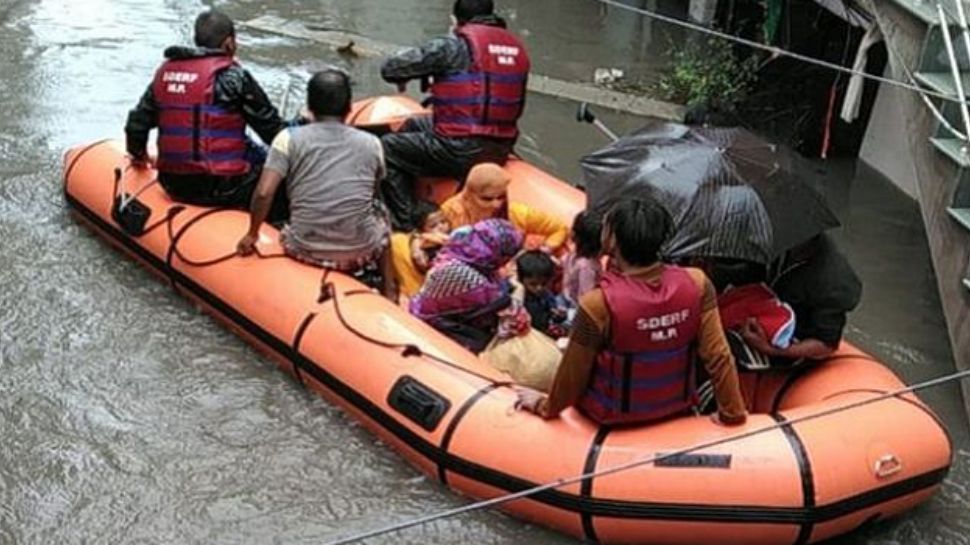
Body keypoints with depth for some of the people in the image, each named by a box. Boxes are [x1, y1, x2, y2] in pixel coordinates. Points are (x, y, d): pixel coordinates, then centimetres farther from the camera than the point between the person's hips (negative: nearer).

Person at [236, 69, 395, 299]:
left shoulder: (289, 138, -5)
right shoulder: (371, 144, 1)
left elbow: (263, 193, -13)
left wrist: (252, 235, 4)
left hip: (306, 252, 0)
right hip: (361, 254, 1)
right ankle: (389, 290, 31)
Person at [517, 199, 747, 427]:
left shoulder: (598, 304, -29)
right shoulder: (696, 284, -21)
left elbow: (573, 372, -16)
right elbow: (719, 357, -15)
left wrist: (547, 406, 3)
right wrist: (733, 413, -1)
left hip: (615, 416, -4)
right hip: (677, 408, 4)